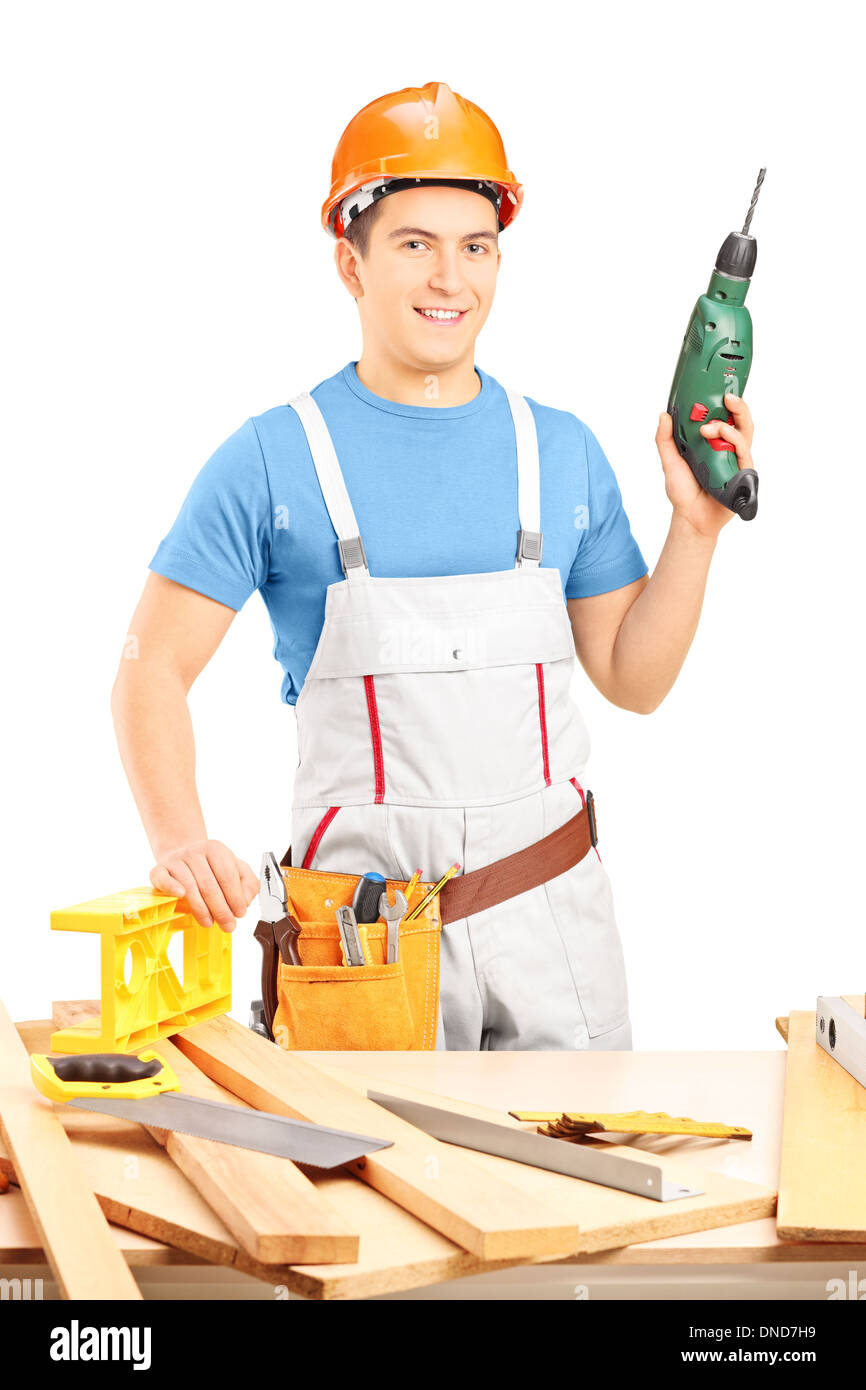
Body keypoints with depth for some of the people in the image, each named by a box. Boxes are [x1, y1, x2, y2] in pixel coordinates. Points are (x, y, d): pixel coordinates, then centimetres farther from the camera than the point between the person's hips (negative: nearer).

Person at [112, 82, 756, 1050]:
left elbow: (632, 680, 11)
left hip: (553, 915, 3)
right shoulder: (273, 461, -3)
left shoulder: (563, 453, 7)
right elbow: (151, 671, -4)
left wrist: (694, 525, -1)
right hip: (362, 919, -3)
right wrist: (180, 841, -19)